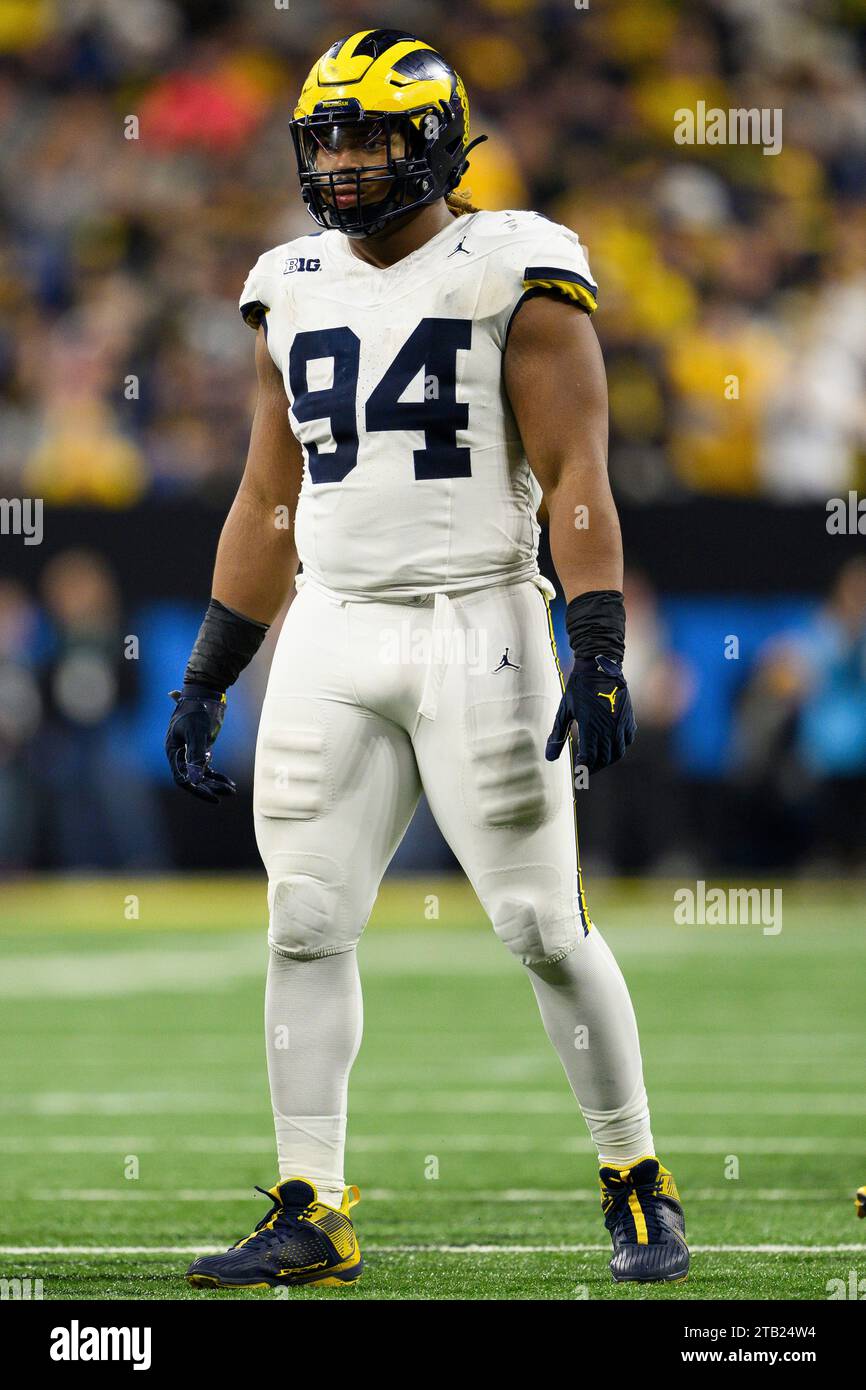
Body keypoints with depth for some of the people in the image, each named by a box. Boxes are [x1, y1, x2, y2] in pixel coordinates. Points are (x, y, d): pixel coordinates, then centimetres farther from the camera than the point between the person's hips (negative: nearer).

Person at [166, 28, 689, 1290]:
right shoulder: (296, 295, 13)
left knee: (543, 926, -4)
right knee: (306, 927, 0)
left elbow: (576, 479, -8)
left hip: (476, 628, -5)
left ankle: (639, 1190, 9)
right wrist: (205, 681, 16)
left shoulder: (515, 278, -4)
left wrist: (598, 653, -17)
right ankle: (311, 1214, 6)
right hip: (333, 633, 5)